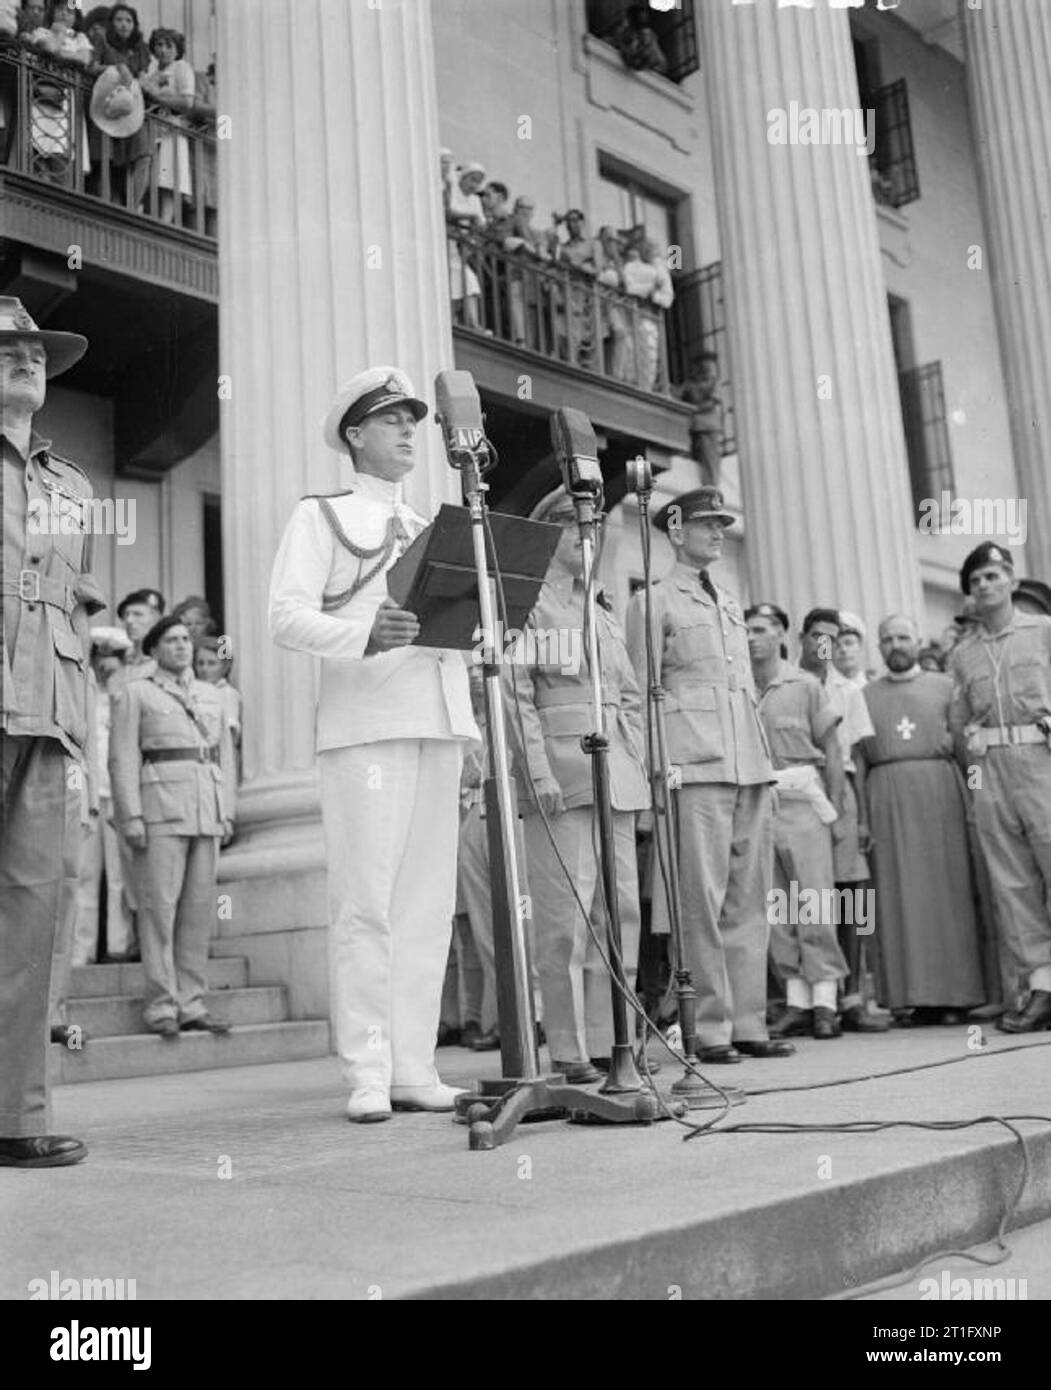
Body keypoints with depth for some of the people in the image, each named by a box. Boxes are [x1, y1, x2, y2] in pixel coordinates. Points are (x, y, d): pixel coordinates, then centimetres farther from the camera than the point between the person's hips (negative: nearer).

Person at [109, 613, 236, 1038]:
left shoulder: (212, 696, 21)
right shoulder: (135, 694, 8)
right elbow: (123, 758, 0)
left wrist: (227, 812, 10)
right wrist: (131, 816, -10)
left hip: (207, 812, 4)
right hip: (160, 809, -4)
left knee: (199, 907, 3)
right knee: (160, 904, -7)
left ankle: (191, 1003, 8)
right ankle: (162, 1006, -3)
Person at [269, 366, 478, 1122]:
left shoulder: (431, 527, 27)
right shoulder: (321, 515, 10)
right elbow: (288, 617, -3)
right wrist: (363, 634, -21)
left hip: (438, 718, 5)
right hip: (364, 720, -5)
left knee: (428, 899, 2)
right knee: (367, 898, -9)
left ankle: (414, 1067, 7)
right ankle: (367, 1073, -4)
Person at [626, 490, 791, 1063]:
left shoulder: (730, 603, 23)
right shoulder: (652, 602, 4)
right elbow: (640, 694, -1)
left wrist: (764, 763, 17)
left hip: (749, 763, 7)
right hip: (694, 764, -6)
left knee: (749, 899, 5)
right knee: (702, 900, -7)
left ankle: (748, 1024, 11)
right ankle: (710, 1029, -1)